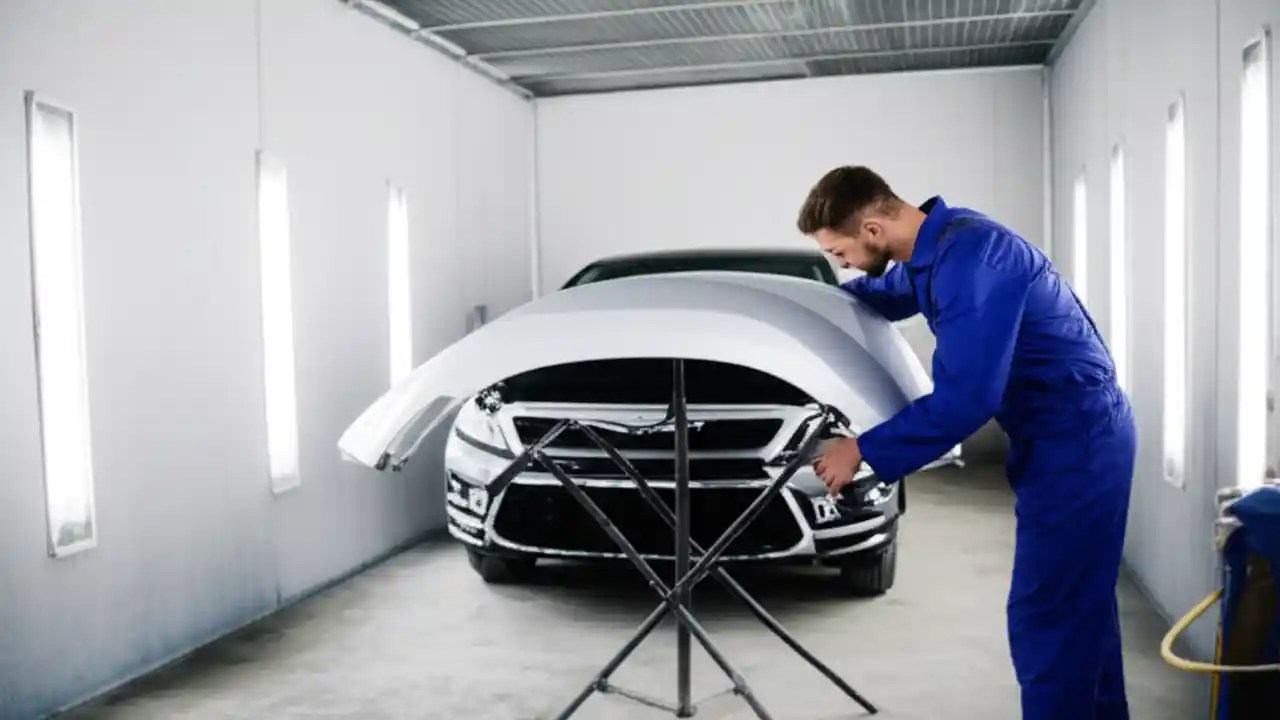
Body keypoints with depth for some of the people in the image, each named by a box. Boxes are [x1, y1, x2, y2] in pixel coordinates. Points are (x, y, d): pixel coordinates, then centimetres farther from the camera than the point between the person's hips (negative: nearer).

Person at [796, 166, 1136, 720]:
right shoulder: (936, 245, 6)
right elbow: (886, 295, 28)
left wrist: (863, 451, -20)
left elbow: (965, 399, -29)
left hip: (1075, 442, -10)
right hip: (1078, 436, 10)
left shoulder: (968, 257, -25)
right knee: (1080, 607, 20)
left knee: (1045, 619, -3)